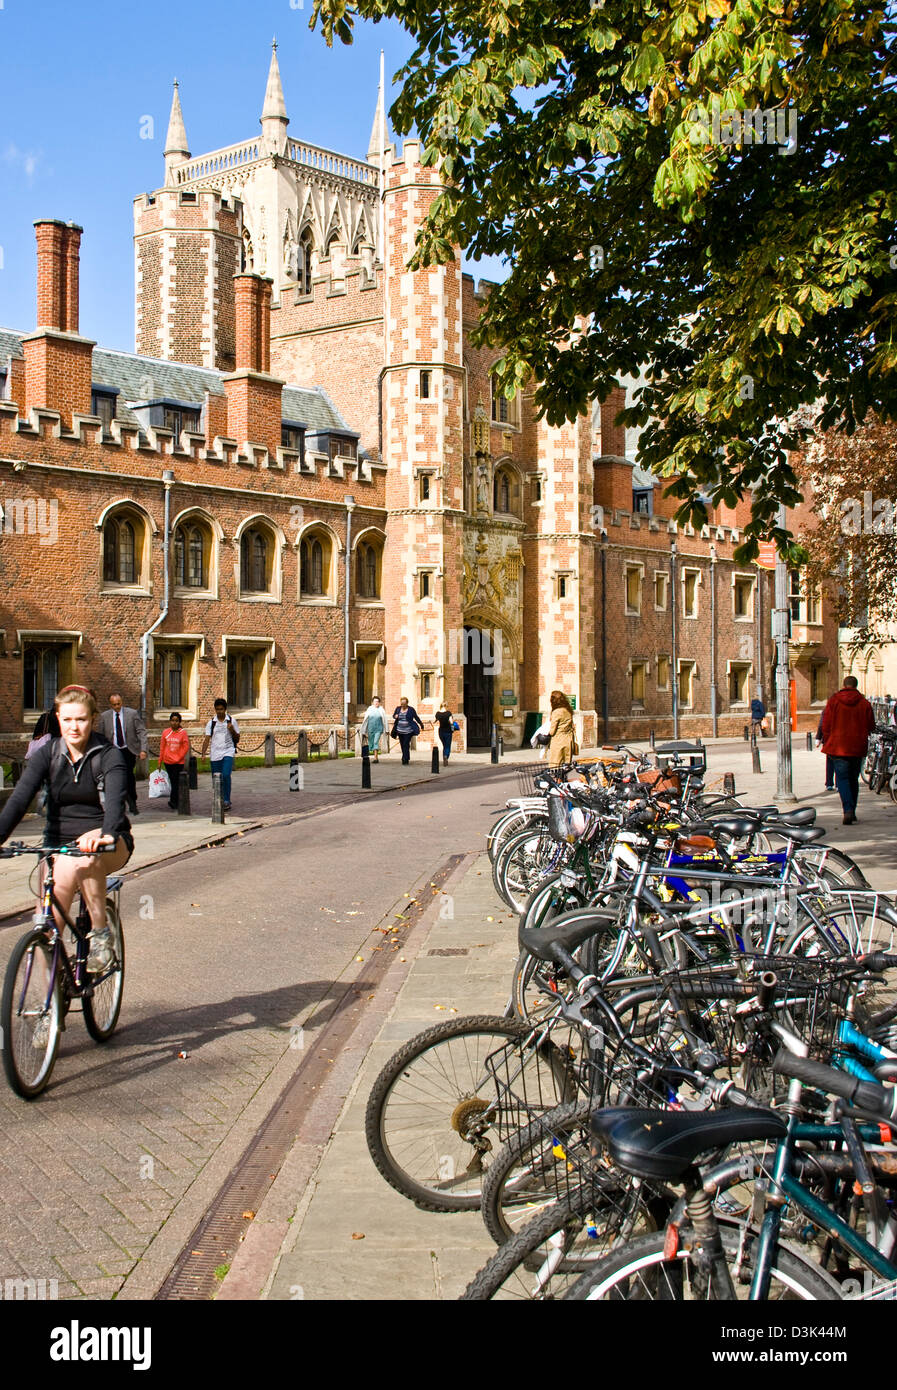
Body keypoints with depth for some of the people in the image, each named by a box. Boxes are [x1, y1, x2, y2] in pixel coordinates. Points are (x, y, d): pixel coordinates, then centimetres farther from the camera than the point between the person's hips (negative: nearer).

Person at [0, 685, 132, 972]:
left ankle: (100, 933, -23)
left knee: (84, 857, -39)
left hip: (109, 843, -3)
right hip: (58, 844, 3)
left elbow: (115, 798, -26)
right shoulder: (47, 754, -1)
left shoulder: (108, 755, -8)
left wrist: (107, 835, -48)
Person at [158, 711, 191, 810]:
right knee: (172, 781, 8)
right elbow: (162, 747, 10)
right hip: (168, 761, 3)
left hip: (179, 762, -3)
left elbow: (186, 747, -1)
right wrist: (160, 761, 10)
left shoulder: (183, 732, -1)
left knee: (176, 782, -11)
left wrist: (179, 758, -8)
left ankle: (173, 801, -15)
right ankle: (176, 803, 15)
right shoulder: (165, 732, 6)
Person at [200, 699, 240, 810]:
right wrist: (203, 753, -9)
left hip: (228, 752, -3)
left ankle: (227, 801, -13)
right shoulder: (211, 723, 7)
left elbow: (237, 738, 7)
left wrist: (232, 730, -12)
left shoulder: (232, 721, 4)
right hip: (215, 754, 3)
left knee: (226, 775, -20)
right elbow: (207, 739, 3)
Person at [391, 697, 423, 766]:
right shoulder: (398, 708, 7)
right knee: (402, 745, 7)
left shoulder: (411, 709, -3)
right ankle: (406, 758, 20)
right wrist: (395, 716, -5)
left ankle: (405, 759, -9)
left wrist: (421, 726, 7)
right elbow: (393, 715, 20)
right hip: (400, 731, 4)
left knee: (406, 745, -11)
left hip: (408, 731, -4)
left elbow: (416, 718, 4)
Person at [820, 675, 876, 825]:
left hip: (838, 747, -2)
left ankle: (848, 810, -22)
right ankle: (852, 813, 19)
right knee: (854, 780, 14)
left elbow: (826, 725, -3)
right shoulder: (864, 703, 1)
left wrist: (826, 742, 8)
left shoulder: (833, 701, -3)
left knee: (842, 779, -3)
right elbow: (871, 726, 7)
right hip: (857, 748, 2)